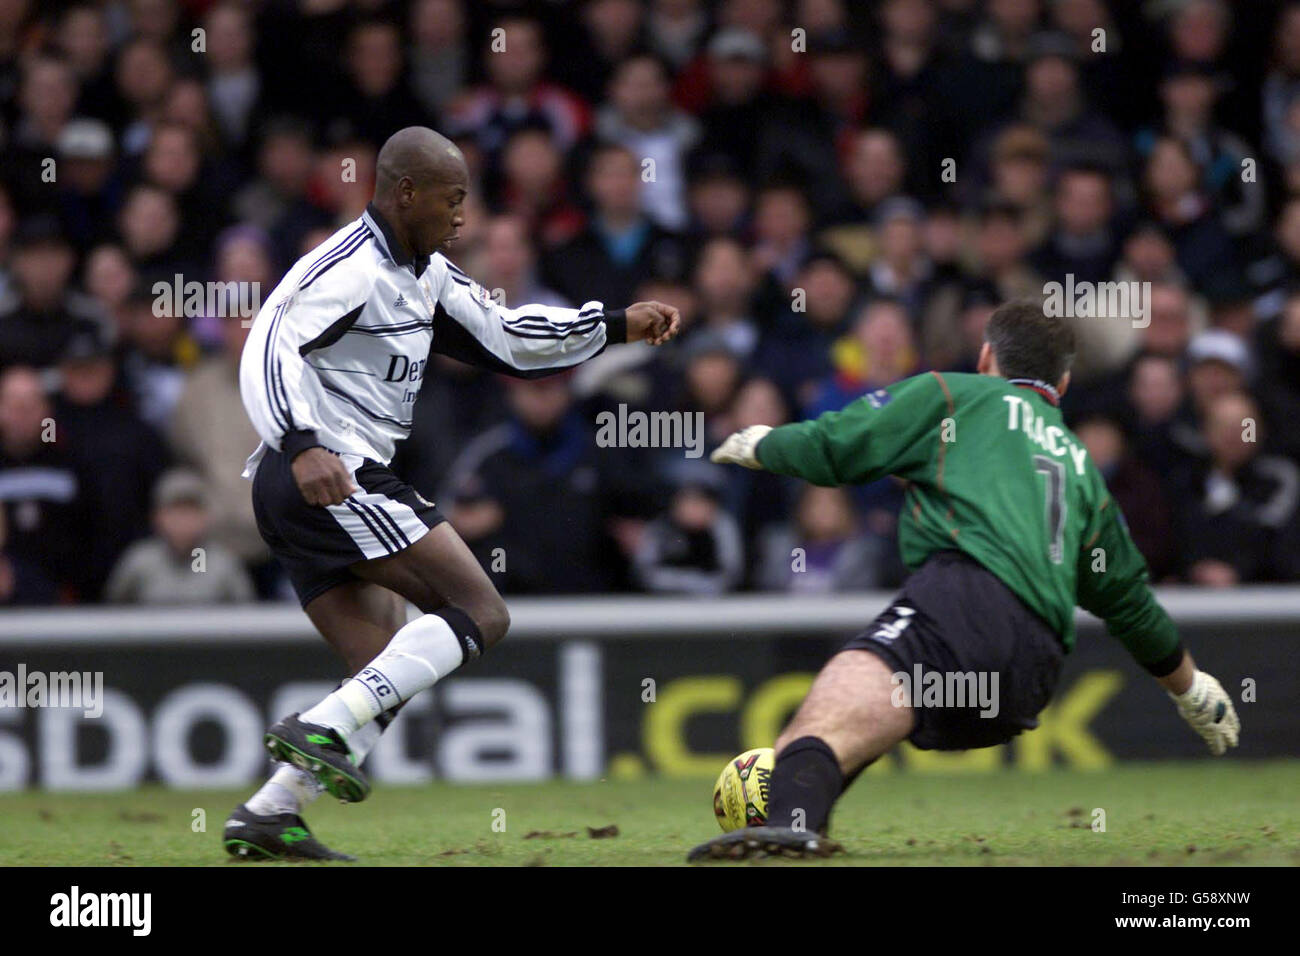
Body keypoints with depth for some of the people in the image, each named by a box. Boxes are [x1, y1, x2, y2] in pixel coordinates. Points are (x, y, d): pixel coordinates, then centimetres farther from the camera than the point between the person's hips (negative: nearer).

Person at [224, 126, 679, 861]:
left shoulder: (426, 275, 19)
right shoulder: (351, 269, -12)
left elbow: (505, 337, 30)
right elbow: (269, 350, -24)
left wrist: (618, 326, 26)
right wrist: (303, 447, -38)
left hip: (303, 494, 10)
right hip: (328, 477, -10)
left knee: (390, 676, 7)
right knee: (480, 613, -11)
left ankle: (268, 814, 0)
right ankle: (324, 732, -22)